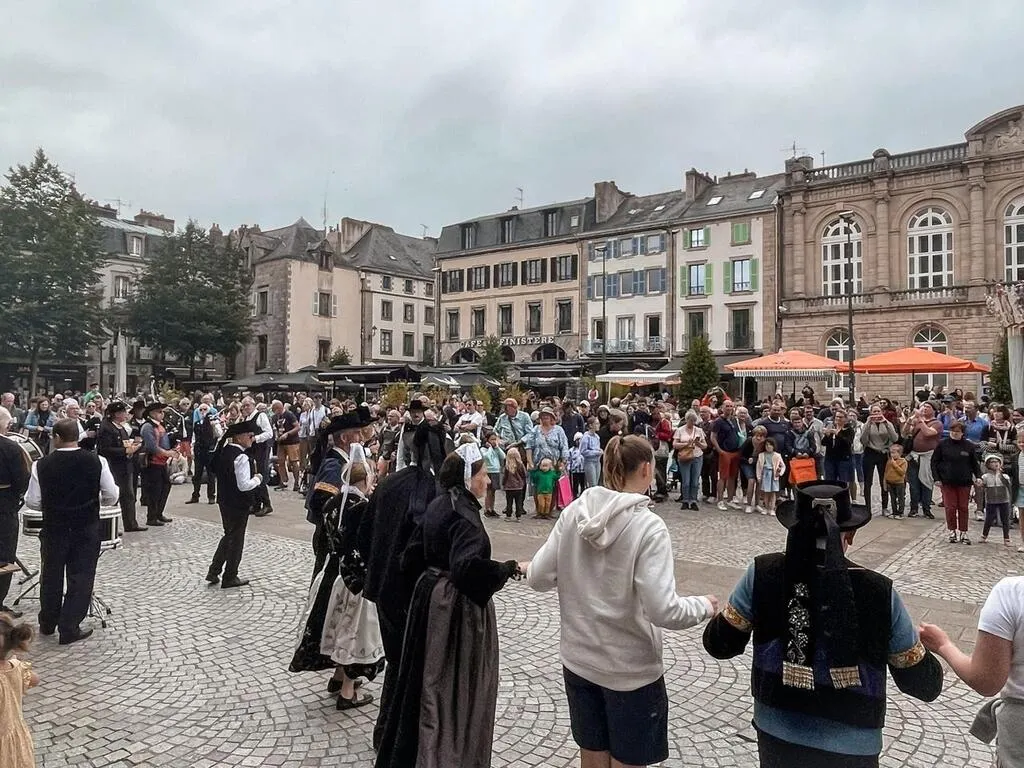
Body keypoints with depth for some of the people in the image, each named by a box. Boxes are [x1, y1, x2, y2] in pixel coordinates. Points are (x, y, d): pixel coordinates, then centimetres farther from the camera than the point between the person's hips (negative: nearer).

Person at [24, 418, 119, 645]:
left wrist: (51, 505, 15)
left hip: (54, 528, 1)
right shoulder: (96, 461, -12)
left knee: (51, 576, 19)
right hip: (87, 529, -1)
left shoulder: (42, 465, -11)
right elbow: (112, 497, -8)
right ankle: (69, 628, 11)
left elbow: (32, 502, -6)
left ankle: (48, 623, 35)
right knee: (80, 578, 8)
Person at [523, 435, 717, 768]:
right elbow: (662, 610, -24)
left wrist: (527, 568, 17)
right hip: (631, 669, -4)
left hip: (579, 660, 4)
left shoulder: (574, 512, -6)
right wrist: (704, 606, -6)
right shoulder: (648, 526, -19)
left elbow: (540, 578, -5)